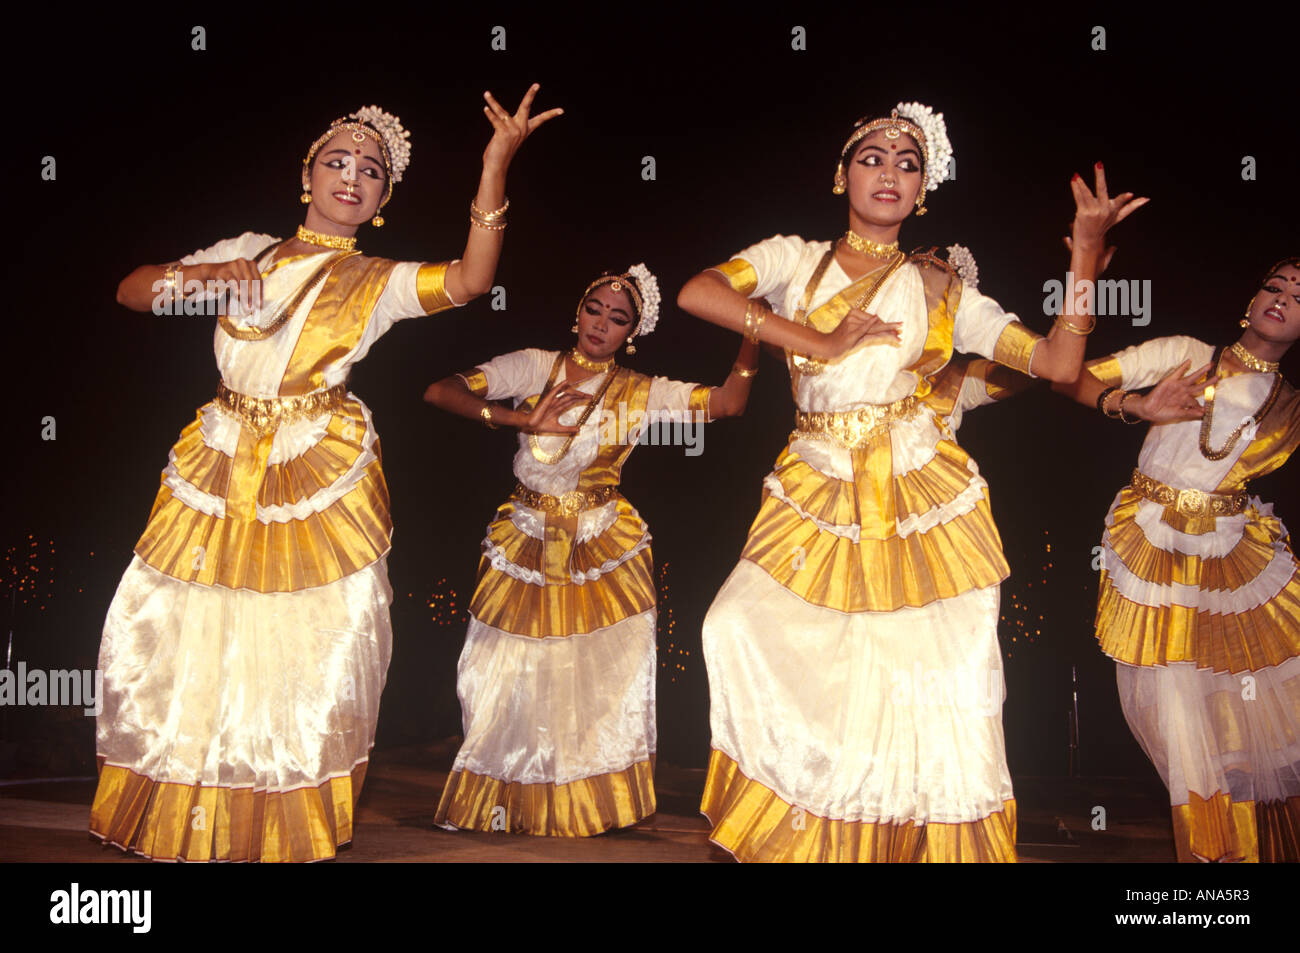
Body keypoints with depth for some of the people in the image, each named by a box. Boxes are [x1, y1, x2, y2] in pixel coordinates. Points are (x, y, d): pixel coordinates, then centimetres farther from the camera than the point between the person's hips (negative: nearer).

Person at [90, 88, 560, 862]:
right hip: (220, 469, 3)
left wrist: (496, 165, -25)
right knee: (179, 635, 4)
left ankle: (290, 829, 18)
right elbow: (132, 291, 13)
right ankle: (179, 816, 24)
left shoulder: (379, 282, 4)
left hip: (319, 475, -3)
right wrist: (201, 276, -7)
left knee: (306, 646, -1)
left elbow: (469, 281, -16)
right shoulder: (250, 252, 13)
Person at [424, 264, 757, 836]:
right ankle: (510, 800, 28)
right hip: (525, 547, 0)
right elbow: (440, 392, -10)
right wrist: (523, 420, -20)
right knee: (509, 676, 7)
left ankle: (590, 803, 25)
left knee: (602, 675, 4)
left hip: (602, 554, 0)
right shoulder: (533, 367, -2)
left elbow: (728, 403, -10)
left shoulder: (641, 393, 0)